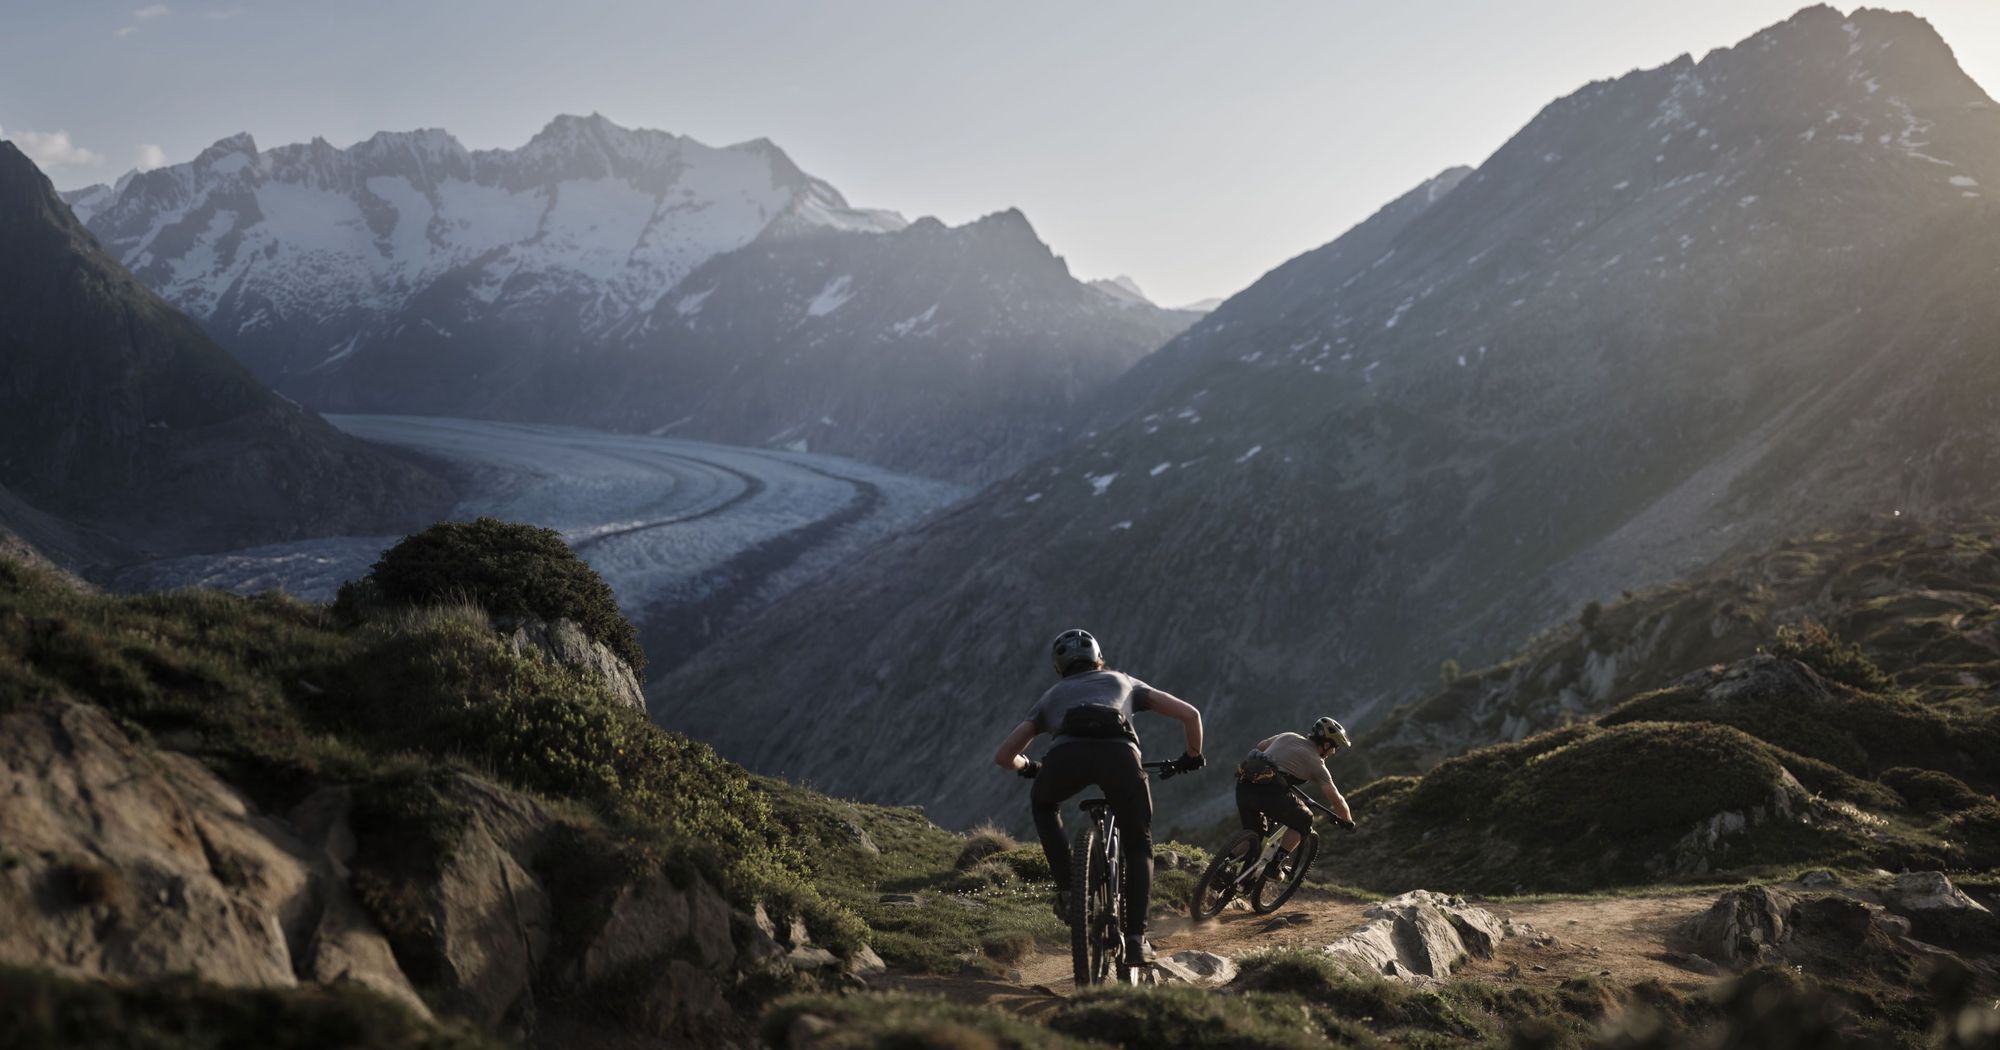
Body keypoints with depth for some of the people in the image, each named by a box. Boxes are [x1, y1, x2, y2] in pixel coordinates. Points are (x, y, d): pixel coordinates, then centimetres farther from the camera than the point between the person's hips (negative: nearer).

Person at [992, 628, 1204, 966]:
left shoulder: (1052, 696, 39)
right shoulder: (1123, 681, 39)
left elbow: (1003, 755, 37)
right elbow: (1190, 714, 33)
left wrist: (1028, 767, 59)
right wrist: (1192, 757, 50)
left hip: (1067, 753, 0)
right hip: (1119, 752, 0)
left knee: (1043, 803, 35)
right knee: (1138, 847, 20)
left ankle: (1067, 888, 21)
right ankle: (1136, 939, 6)